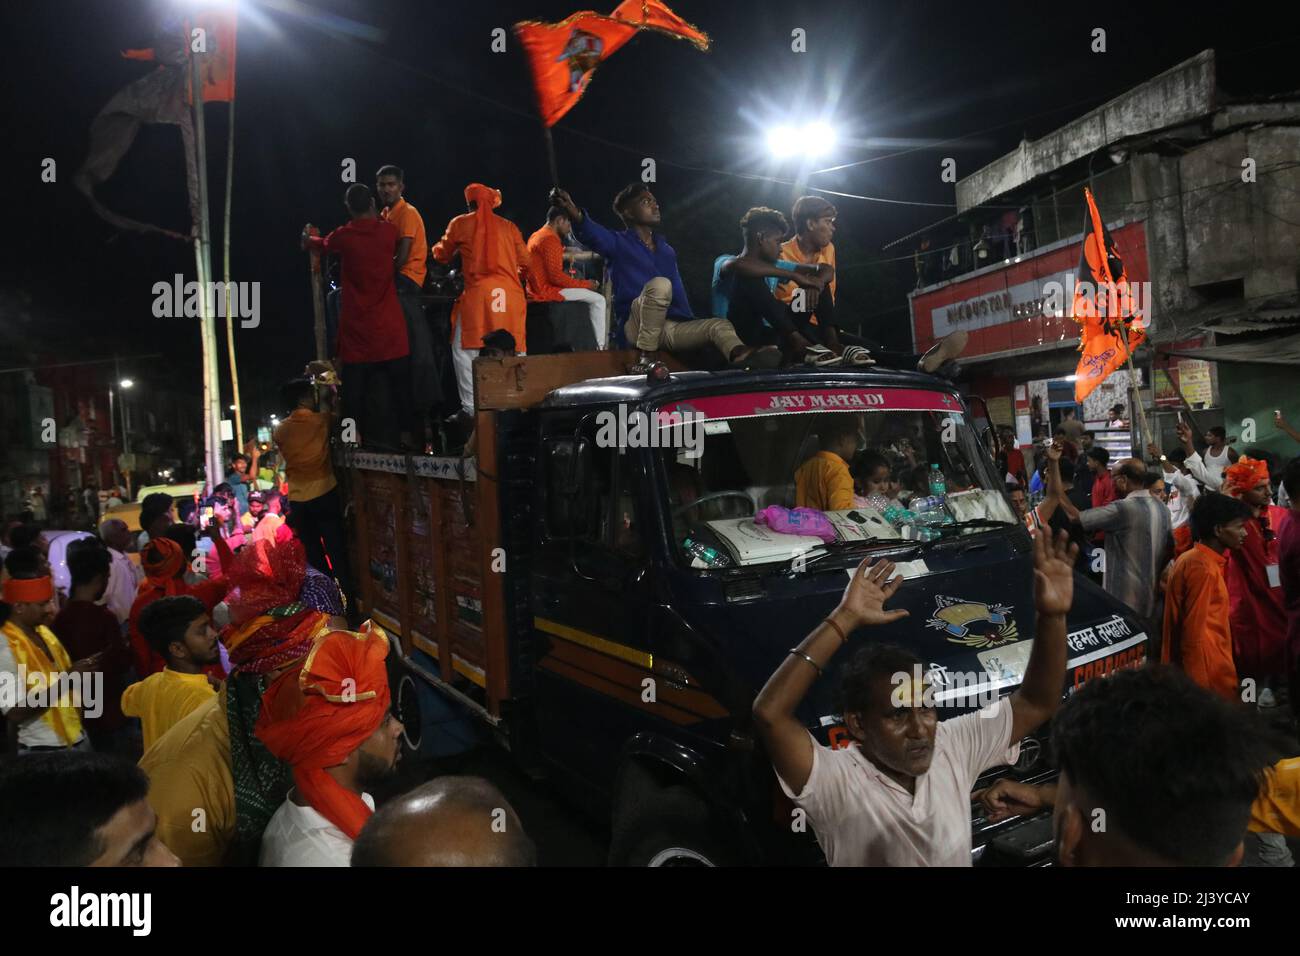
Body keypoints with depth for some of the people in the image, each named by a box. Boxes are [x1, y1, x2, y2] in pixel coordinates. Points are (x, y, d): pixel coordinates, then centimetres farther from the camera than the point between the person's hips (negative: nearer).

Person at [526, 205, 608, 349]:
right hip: (547, 291, -10)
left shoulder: (535, 236, 17)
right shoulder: (551, 239, -15)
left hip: (537, 290, 10)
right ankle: (601, 346, -7)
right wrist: (586, 284, -12)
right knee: (598, 299, -6)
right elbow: (556, 277, -22)